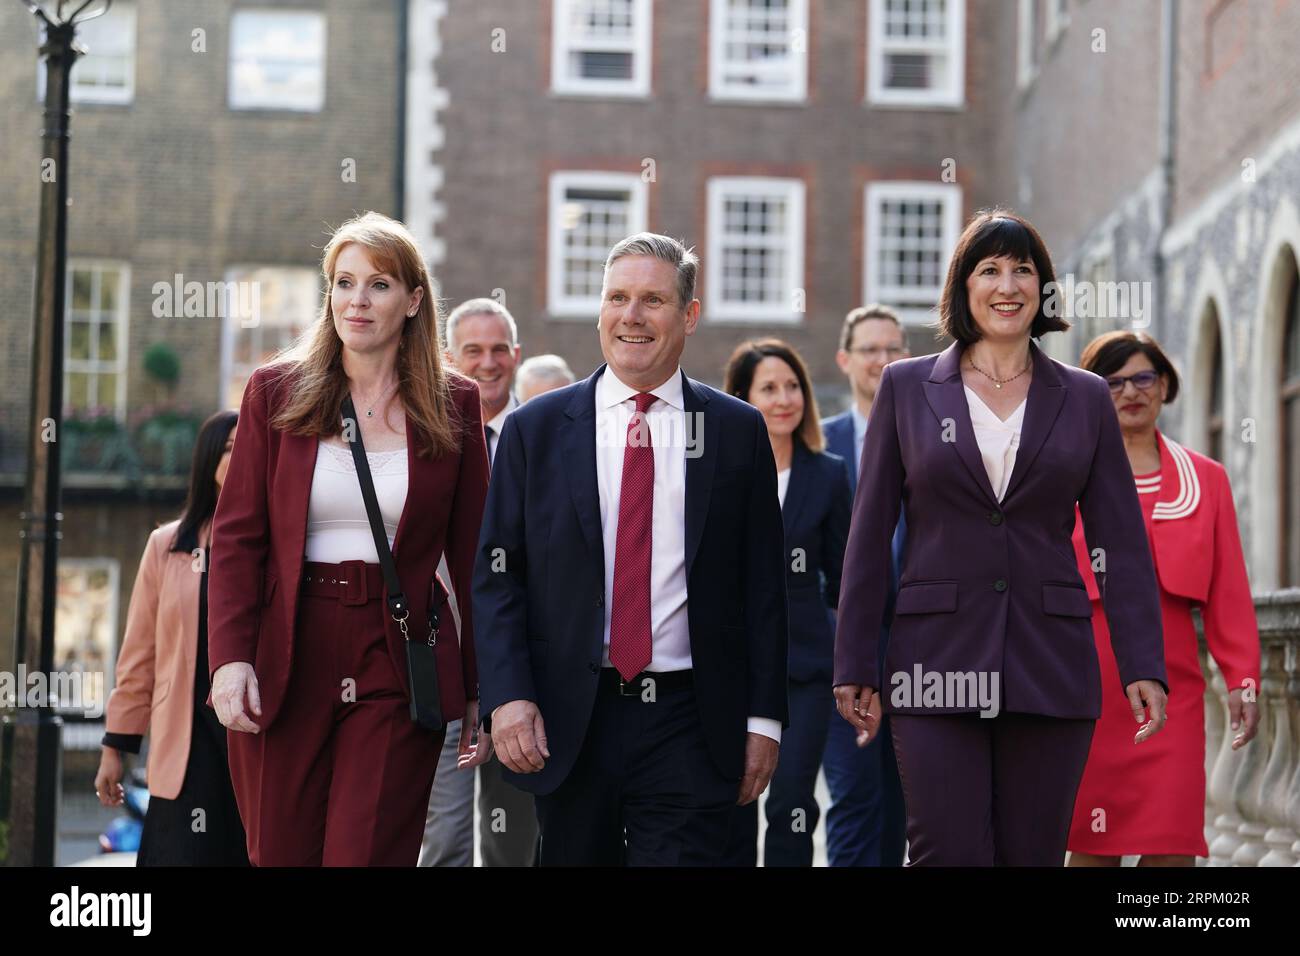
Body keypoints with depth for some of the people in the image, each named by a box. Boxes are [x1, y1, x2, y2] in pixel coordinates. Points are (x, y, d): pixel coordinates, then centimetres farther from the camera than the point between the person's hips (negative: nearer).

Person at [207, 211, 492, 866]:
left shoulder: (453, 406, 5)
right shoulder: (275, 392, 5)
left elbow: (472, 555, 7)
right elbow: (237, 536, 1)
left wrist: (481, 689, 5)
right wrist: (231, 658, -11)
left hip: (401, 662, -1)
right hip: (284, 661, 1)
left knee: (366, 854, -8)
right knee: (279, 855, 5)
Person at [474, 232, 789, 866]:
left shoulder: (738, 431, 5)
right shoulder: (535, 429, 6)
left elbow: (763, 584, 6)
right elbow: (497, 575, 4)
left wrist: (763, 717, 1)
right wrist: (508, 696, -8)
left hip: (690, 725, -1)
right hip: (568, 720, 1)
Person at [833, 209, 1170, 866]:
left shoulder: (1085, 398, 9)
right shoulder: (906, 387, 7)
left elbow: (1122, 543, 6)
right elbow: (869, 536, 6)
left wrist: (1143, 666, -4)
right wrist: (855, 665, 1)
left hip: (1051, 671, 1)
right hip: (938, 661, -1)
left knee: (1035, 854, 3)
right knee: (949, 854, -9)